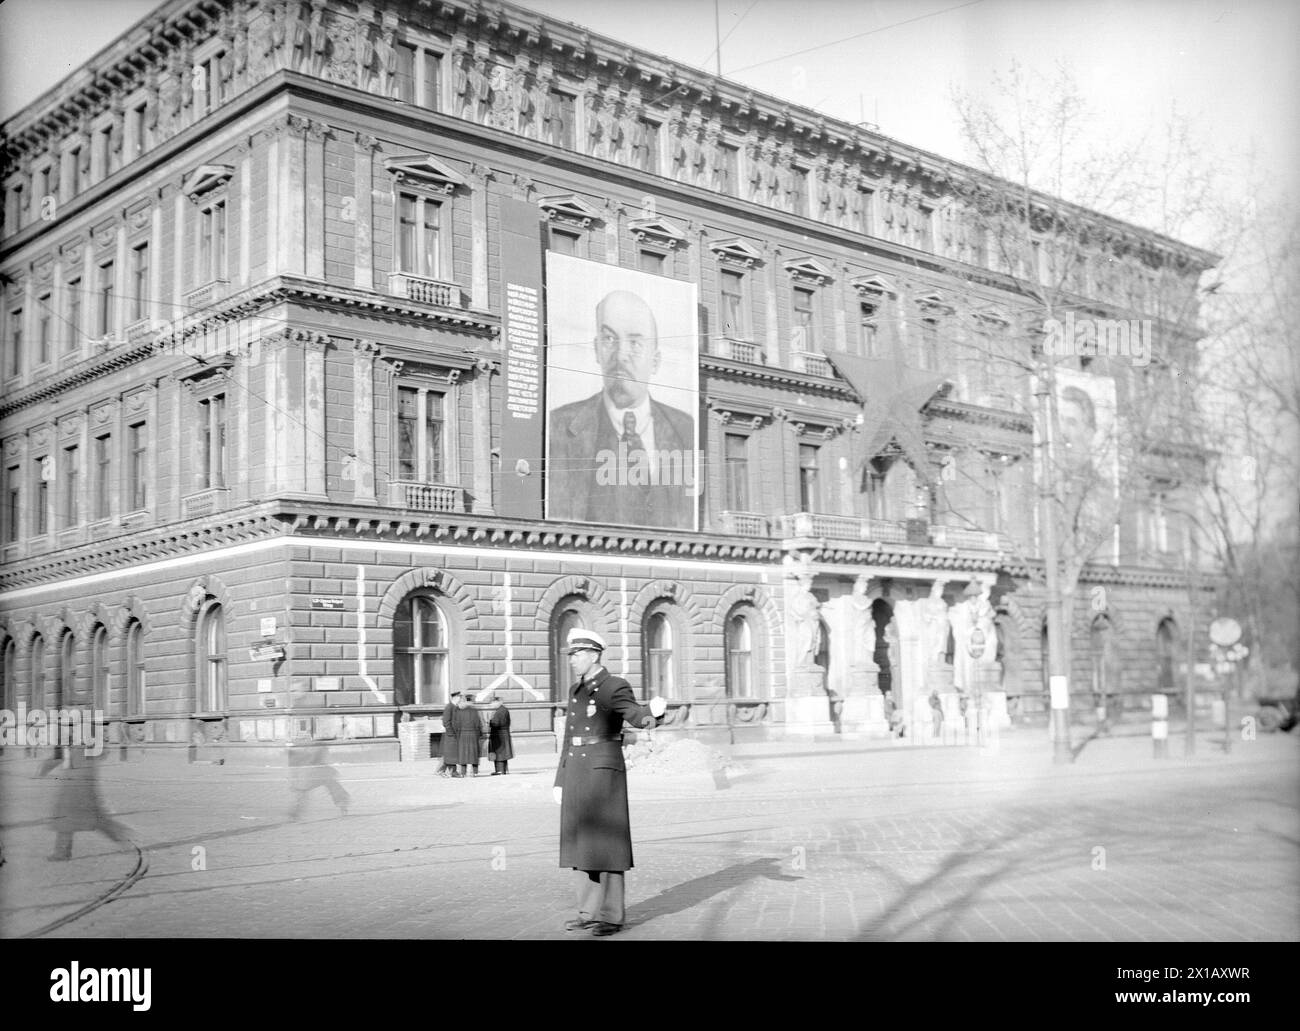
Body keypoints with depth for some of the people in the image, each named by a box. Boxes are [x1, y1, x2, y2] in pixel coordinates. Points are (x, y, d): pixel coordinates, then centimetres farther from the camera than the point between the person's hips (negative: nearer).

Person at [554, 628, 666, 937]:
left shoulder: (616, 686, -7)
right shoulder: (577, 691, 17)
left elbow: (638, 717, -24)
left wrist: (654, 711, -48)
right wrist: (560, 781, 16)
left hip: (604, 770, -8)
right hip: (576, 773, 8)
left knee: (606, 843, -5)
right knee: (583, 843, 9)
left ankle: (612, 915, 1)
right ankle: (589, 911, 17)